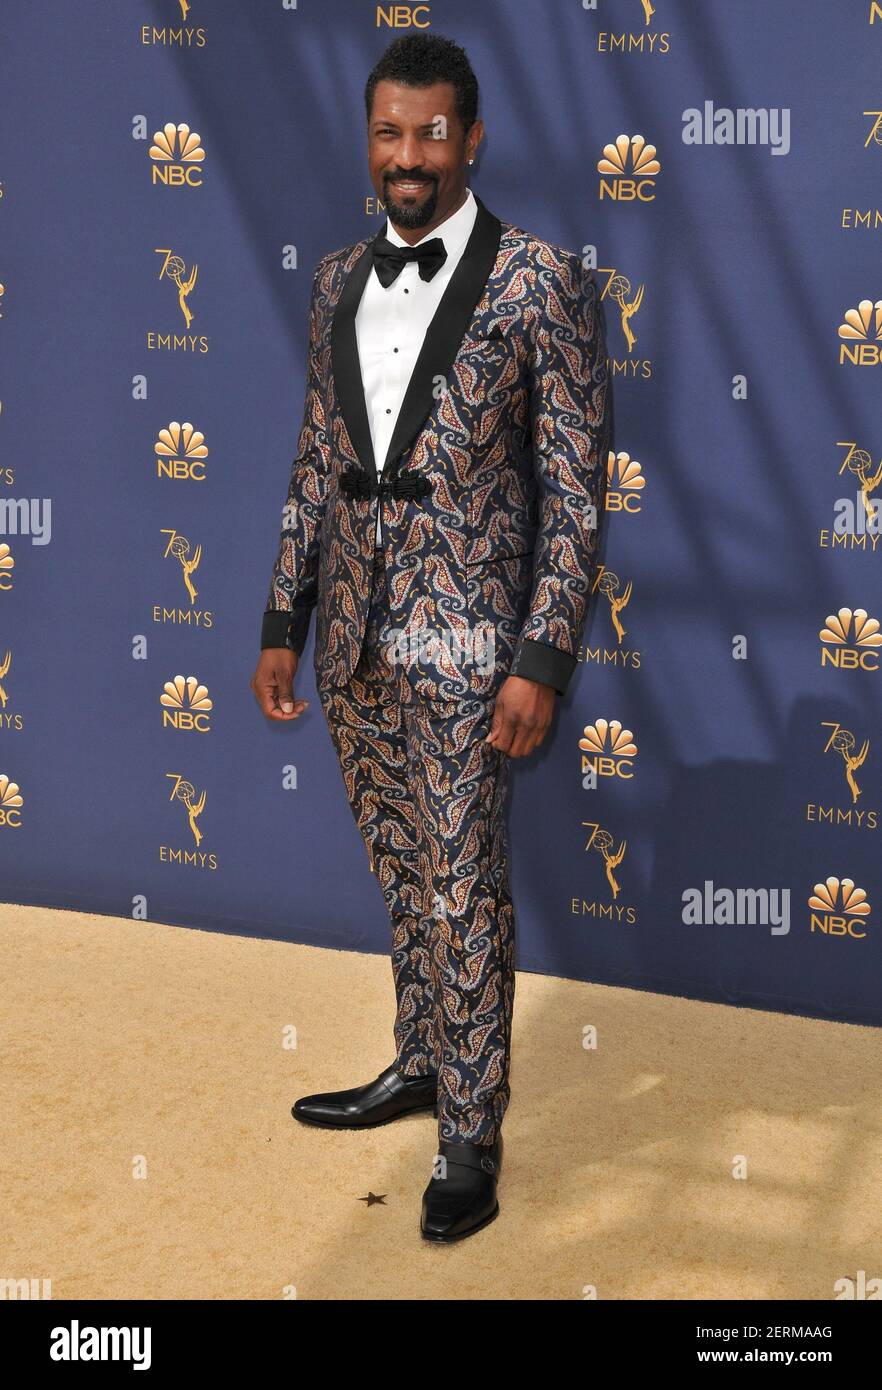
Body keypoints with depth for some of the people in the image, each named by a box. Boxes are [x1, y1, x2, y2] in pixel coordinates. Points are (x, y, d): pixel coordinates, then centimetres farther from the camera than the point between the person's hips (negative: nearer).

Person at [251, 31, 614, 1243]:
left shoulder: (539, 281, -8)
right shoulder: (338, 280, 10)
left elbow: (577, 487, -9)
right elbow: (317, 463, 14)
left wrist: (543, 658, -15)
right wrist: (282, 623, 11)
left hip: (462, 641, -5)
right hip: (351, 640, 6)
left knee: (462, 891, 0)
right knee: (404, 878, 18)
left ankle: (470, 1140, 12)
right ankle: (419, 1065, 35)